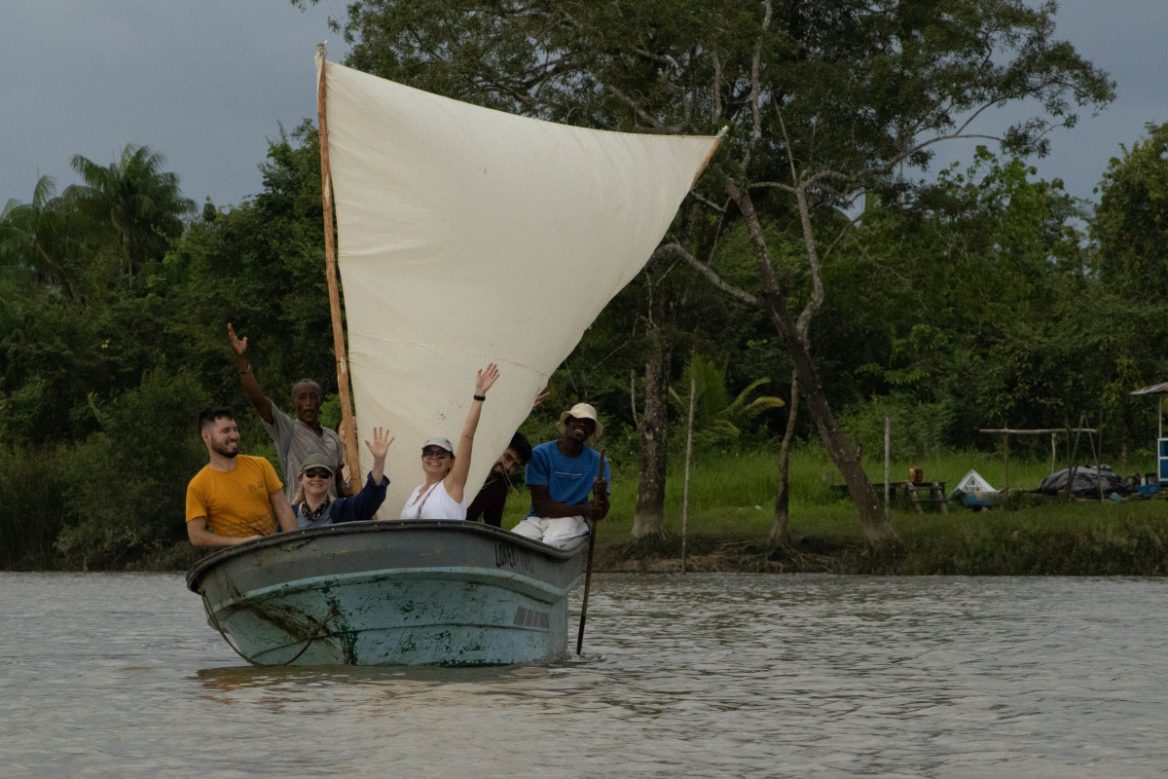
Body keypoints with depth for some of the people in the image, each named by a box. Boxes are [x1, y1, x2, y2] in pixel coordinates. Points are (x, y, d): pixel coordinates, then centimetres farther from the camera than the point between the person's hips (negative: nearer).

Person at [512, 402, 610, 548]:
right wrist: (583, 509, -17)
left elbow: (600, 514, 4)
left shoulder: (597, 462, 6)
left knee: (552, 543, -37)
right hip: (538, 519, 0)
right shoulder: (540, 454, 0)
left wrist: (601, 494, -20)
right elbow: (541, 505, -6)